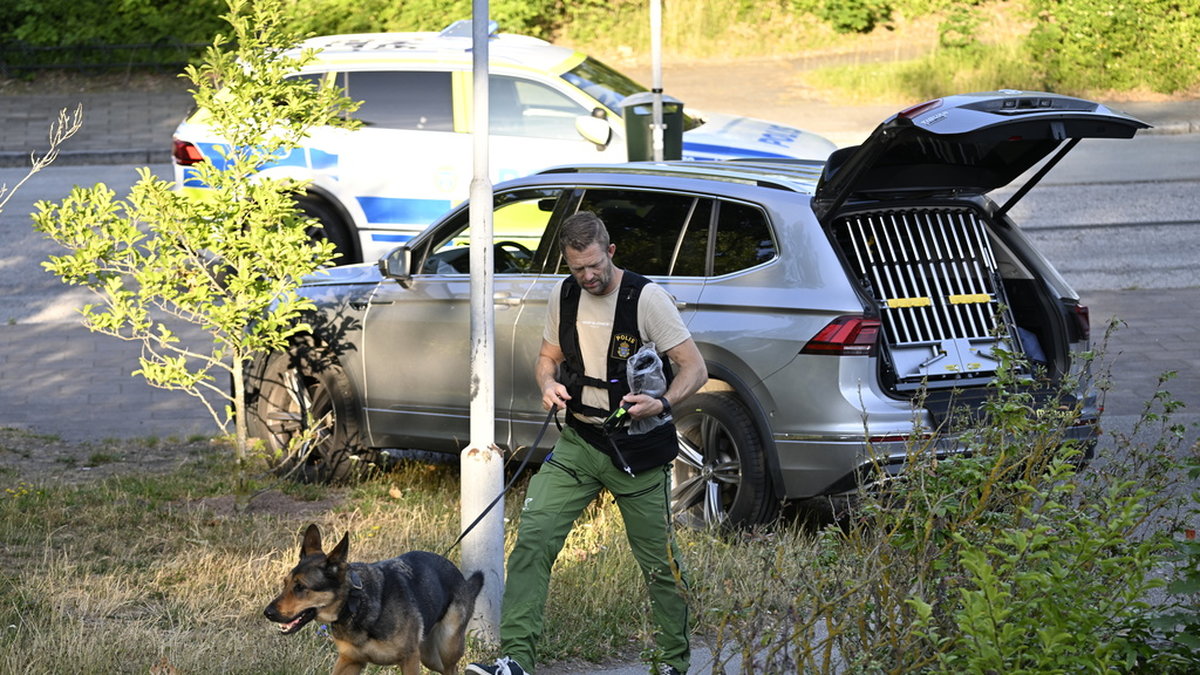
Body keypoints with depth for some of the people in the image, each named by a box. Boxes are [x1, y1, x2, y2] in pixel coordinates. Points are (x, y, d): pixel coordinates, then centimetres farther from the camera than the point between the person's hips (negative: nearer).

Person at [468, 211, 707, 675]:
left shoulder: (646, 297, -13)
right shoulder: (564, 296, 4)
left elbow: (695, 367, -12)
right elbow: (548, 356, 18)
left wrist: (663, 403, -32)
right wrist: (548, 384, -6)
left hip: (637, 450, -4)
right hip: (578, 444, 4)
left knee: (659, 561, 5)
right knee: (532, 537, -13)